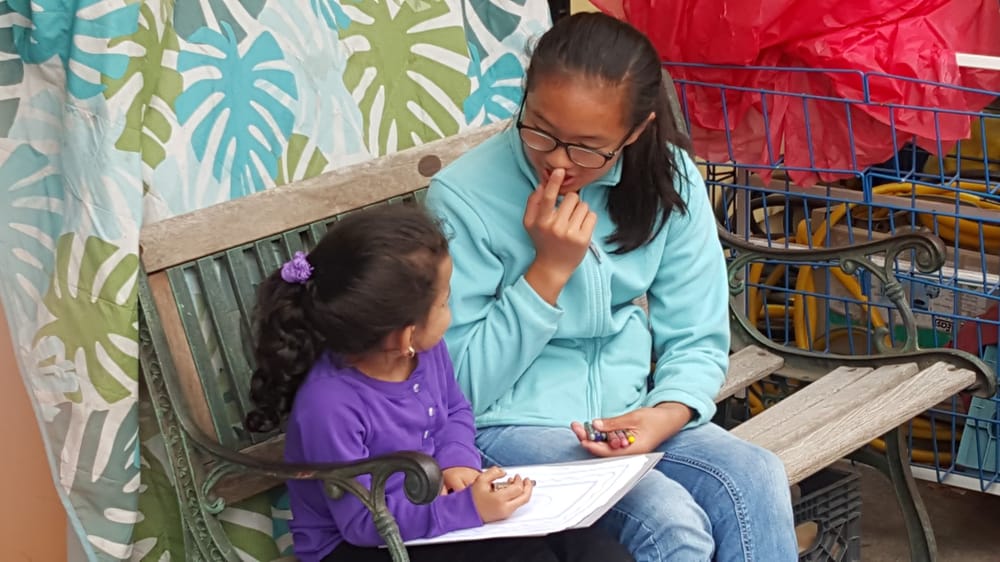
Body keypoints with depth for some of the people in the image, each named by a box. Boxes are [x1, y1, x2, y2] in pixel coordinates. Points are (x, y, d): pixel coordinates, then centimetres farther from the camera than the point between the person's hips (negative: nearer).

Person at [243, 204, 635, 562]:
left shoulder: (426, 348, -8)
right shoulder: (330, 405, -31)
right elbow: (363, 521, -27)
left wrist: (458, 461, -9)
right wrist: (466, 510, -32)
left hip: (434, 500, 7)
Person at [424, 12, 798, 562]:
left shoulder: (668, 178, -3)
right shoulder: (465, 197, -15)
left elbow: (696, 341, 2)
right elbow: (460, 385, -14)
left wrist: (666, 414, -19)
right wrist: (550, 268, -21)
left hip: (630, 415, 5)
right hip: (513, 428, -5)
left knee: (757, 481, -23)